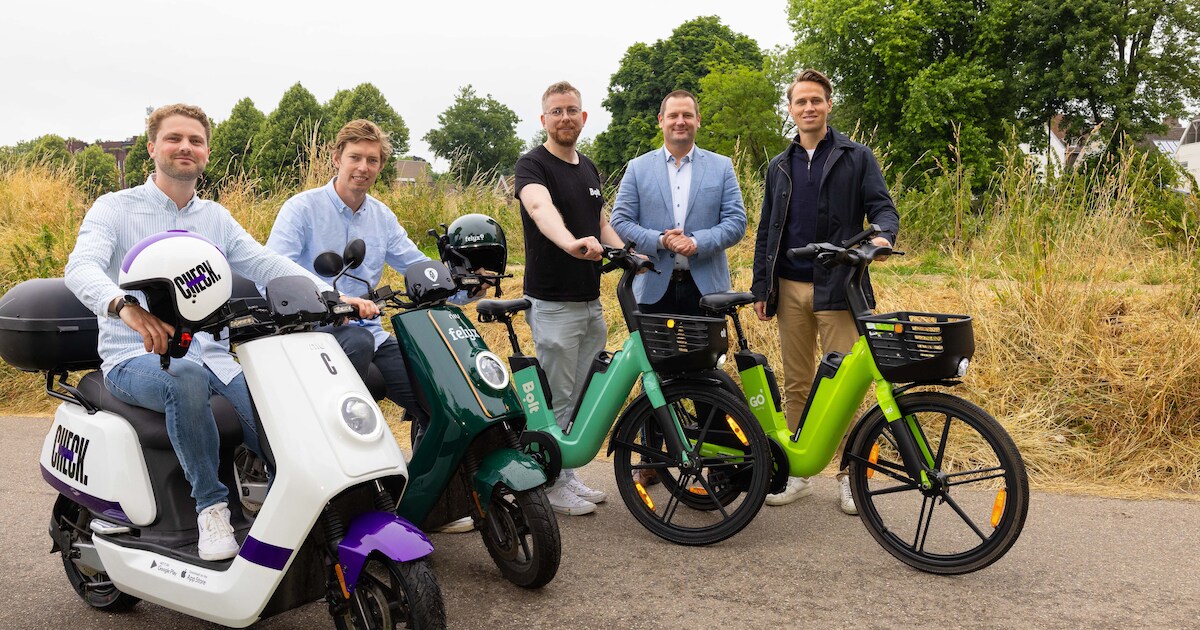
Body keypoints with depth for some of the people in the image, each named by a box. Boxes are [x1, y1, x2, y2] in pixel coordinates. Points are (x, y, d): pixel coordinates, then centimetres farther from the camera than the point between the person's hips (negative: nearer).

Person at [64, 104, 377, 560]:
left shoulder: (215, 218, 17)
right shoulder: (115, 208, 1)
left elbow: (268, 265, 8)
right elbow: (81, 268, -17)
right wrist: (124, 306, -42)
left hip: (211, 357, 4)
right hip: (136, 359, -4)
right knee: (186, 379, -39)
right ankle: (210, 503, -25)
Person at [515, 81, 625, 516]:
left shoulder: (589, 169, 14)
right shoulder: (532, 165, -10)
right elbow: (539, 206, -32)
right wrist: (570, 242, -52)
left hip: (591, 301, 7)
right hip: (552, 304, -7)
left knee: (586, 396, 13)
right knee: (558, 399, -1)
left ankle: (568, 475, 25)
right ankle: (551, 484, 11)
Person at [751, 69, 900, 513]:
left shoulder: (857, 158, 5)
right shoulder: (780, 166, 16)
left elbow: (882, 207, -2)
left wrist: (882, 235, -26)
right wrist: (761, 288, 11)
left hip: (836, 287, -4)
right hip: (790, 288, 4)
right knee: (796, 384, 8)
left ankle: (850, 475, 9)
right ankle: (797, 472, 17)